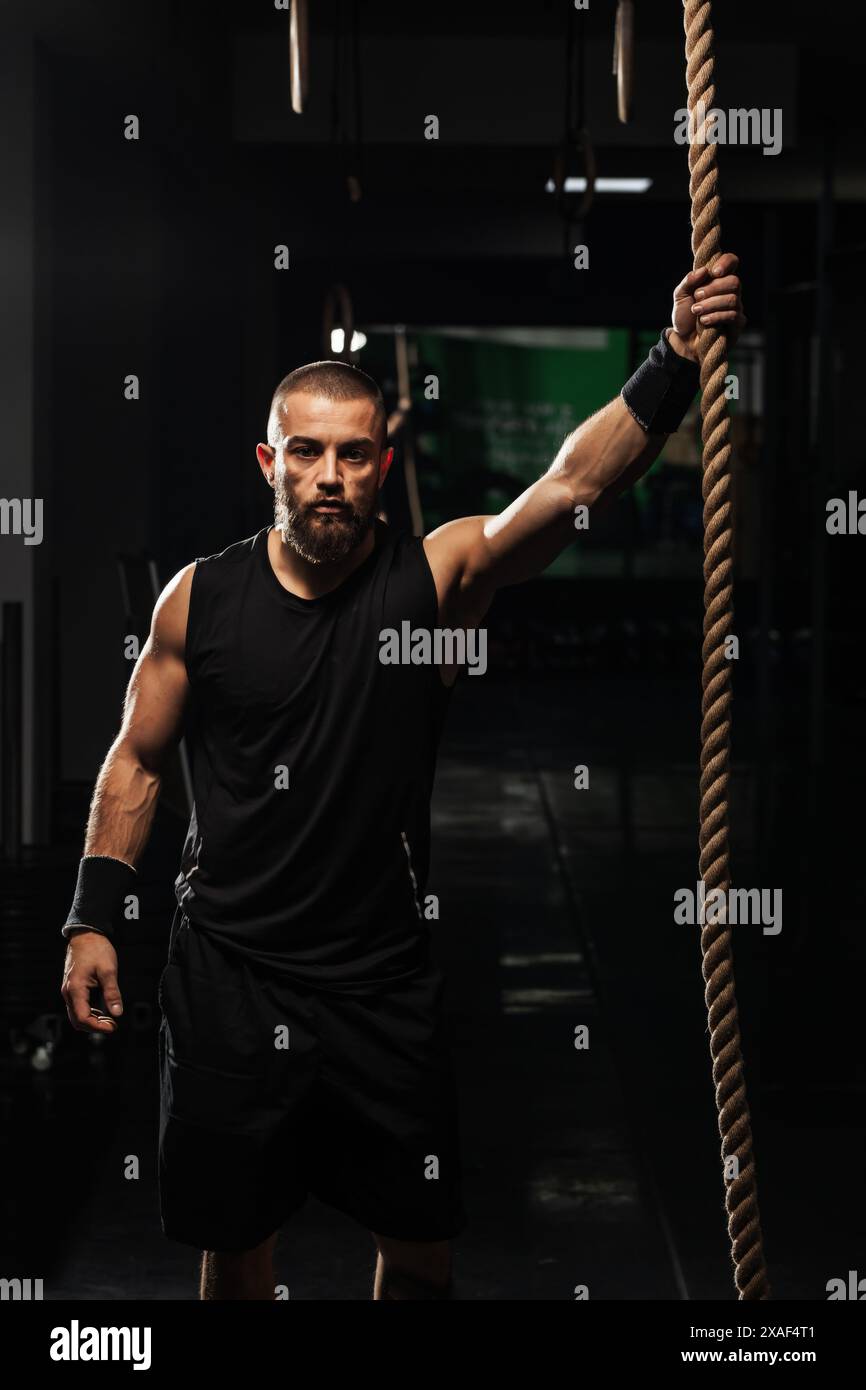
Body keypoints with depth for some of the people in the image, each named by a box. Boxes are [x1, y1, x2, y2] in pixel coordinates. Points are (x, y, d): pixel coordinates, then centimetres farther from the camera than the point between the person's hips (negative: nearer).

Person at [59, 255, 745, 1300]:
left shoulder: (437, 575, -6)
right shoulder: (201, 598, -3)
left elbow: (571, 483, -21)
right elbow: (137, 760, 7)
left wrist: (673, 362, -34)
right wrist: (95, 915, 1)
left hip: (386, 980, 0)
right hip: (230, 975, 0)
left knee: (421, 1242, 12)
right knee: (232, 1240, 12)